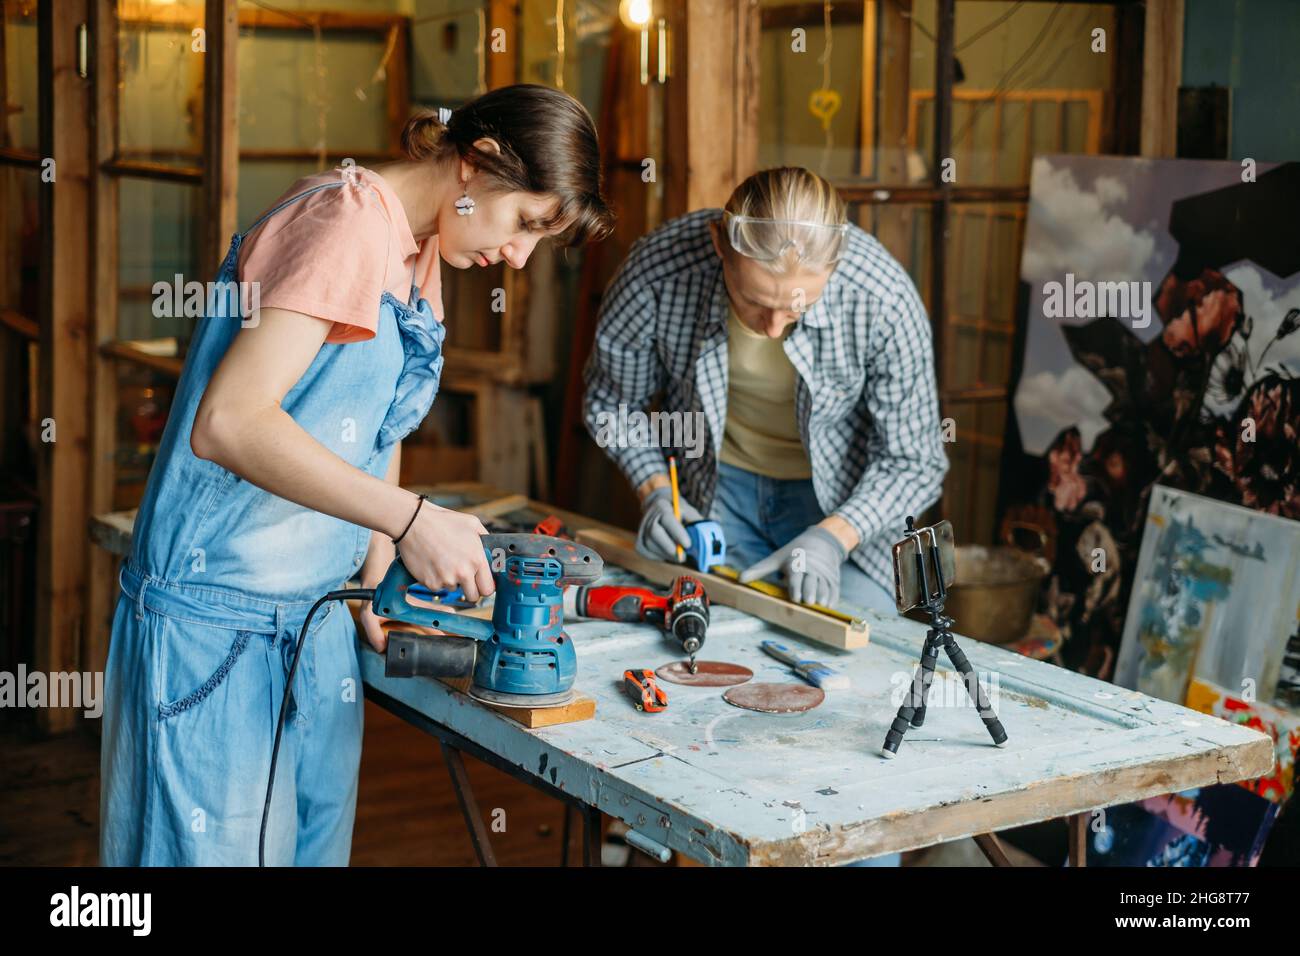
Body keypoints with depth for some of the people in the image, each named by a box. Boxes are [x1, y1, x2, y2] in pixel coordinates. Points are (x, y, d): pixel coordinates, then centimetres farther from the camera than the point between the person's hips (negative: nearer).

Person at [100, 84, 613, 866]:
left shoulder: (422, 249, 13)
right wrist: (409, 519, -28)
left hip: (315, 616, 9)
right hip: (215, 620, -9)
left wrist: (380, 573, 7)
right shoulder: (351, 221, -17)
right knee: (220, 847, -1)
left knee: (315, 840, 14)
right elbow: (229, 421, -27)